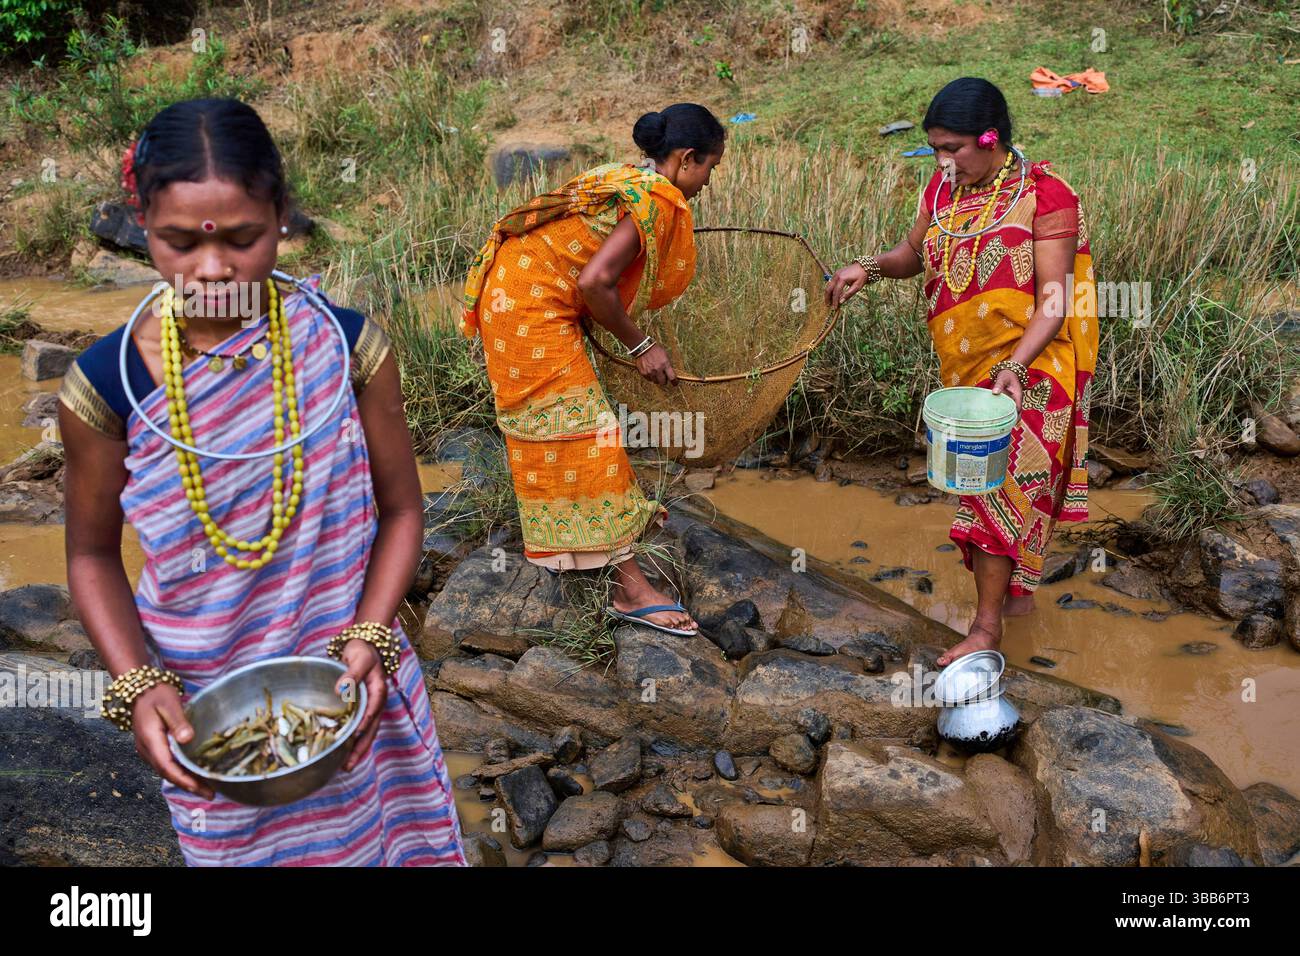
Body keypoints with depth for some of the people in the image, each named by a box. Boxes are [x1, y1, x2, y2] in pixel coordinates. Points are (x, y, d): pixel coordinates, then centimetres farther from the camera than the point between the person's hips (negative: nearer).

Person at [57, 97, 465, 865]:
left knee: (378, 841, 19)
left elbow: (399, 508, -5)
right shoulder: (106, 385, -13)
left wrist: (370, 639, -17)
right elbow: (93, 553, 0)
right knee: (240, 848, 20)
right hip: (204, 718, 0)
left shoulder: (344, 345, -13)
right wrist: (138, 685, -13)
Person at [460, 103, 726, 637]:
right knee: (581, 428, -8)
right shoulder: (659, 199, -16)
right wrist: (639, 344, -13)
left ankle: (620, 510, 43)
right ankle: (628, 584, -4)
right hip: (534, 310, -10)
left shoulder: (625, 177, 13)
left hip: (513, 289, 10)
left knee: (562, 419, 23)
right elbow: (594, 281, -25)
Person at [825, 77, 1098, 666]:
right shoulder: (943, 187, 3)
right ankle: (1015, 589, 32)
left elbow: (1054, 301, -19)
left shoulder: (1044, 195, -16)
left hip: (1026, 371, -6)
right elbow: (914, 252, 16)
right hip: (966, 369, 6)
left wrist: (1013, 367, -32)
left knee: (998, 484, -6)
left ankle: (987, 625, 3)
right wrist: (870, 267, -6)